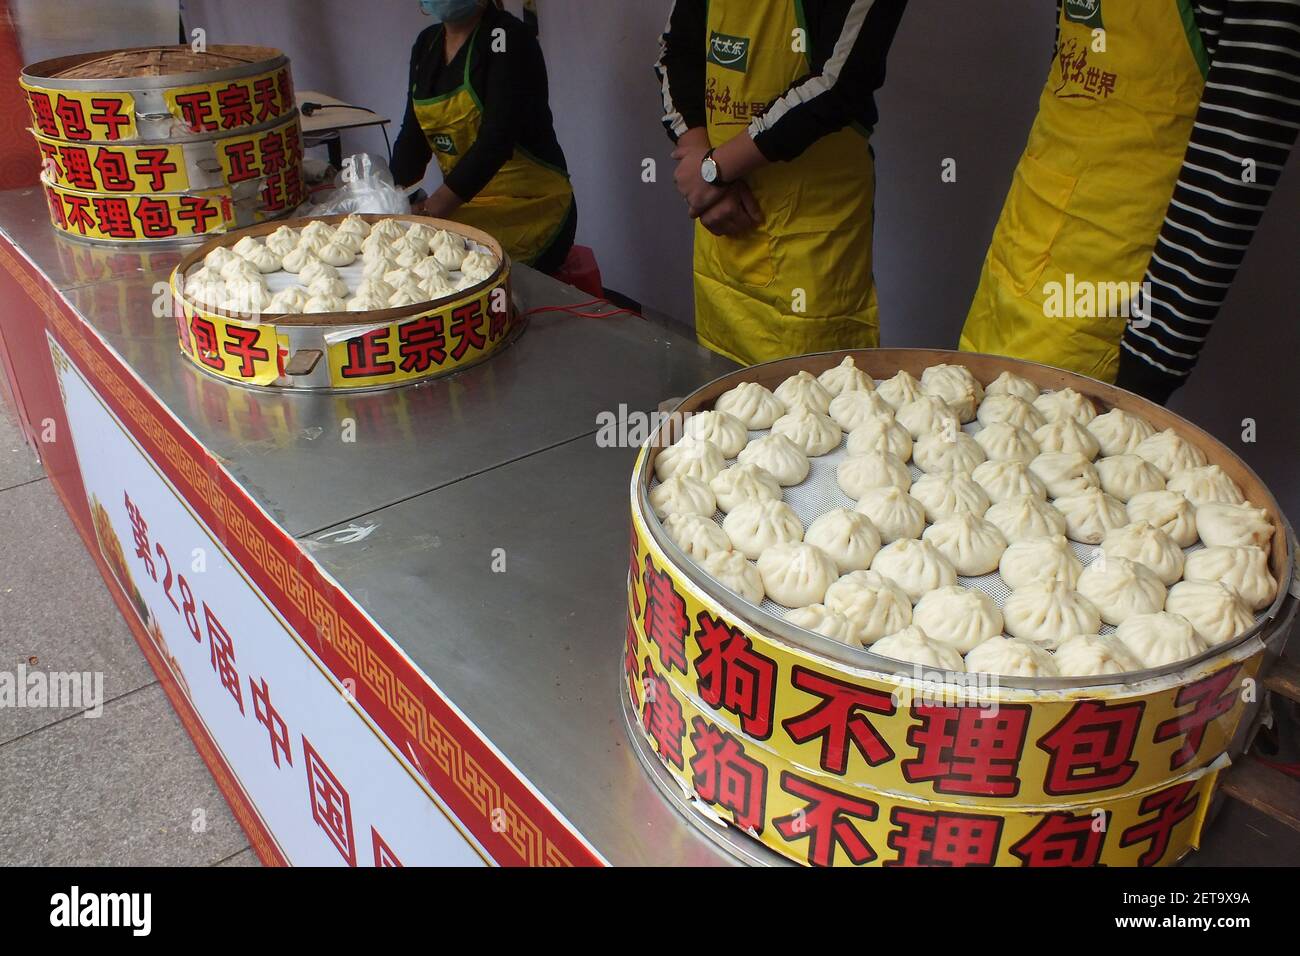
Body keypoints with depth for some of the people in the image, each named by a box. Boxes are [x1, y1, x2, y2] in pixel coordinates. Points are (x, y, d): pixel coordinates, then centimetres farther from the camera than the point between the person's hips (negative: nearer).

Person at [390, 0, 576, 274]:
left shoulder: (508, 37, -13)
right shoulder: (426, 44, 11)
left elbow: (497, 138, -23)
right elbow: (413, 135, 12)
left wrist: (433, 209, -28)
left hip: (529, 207, -6)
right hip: (464, 206, 6)